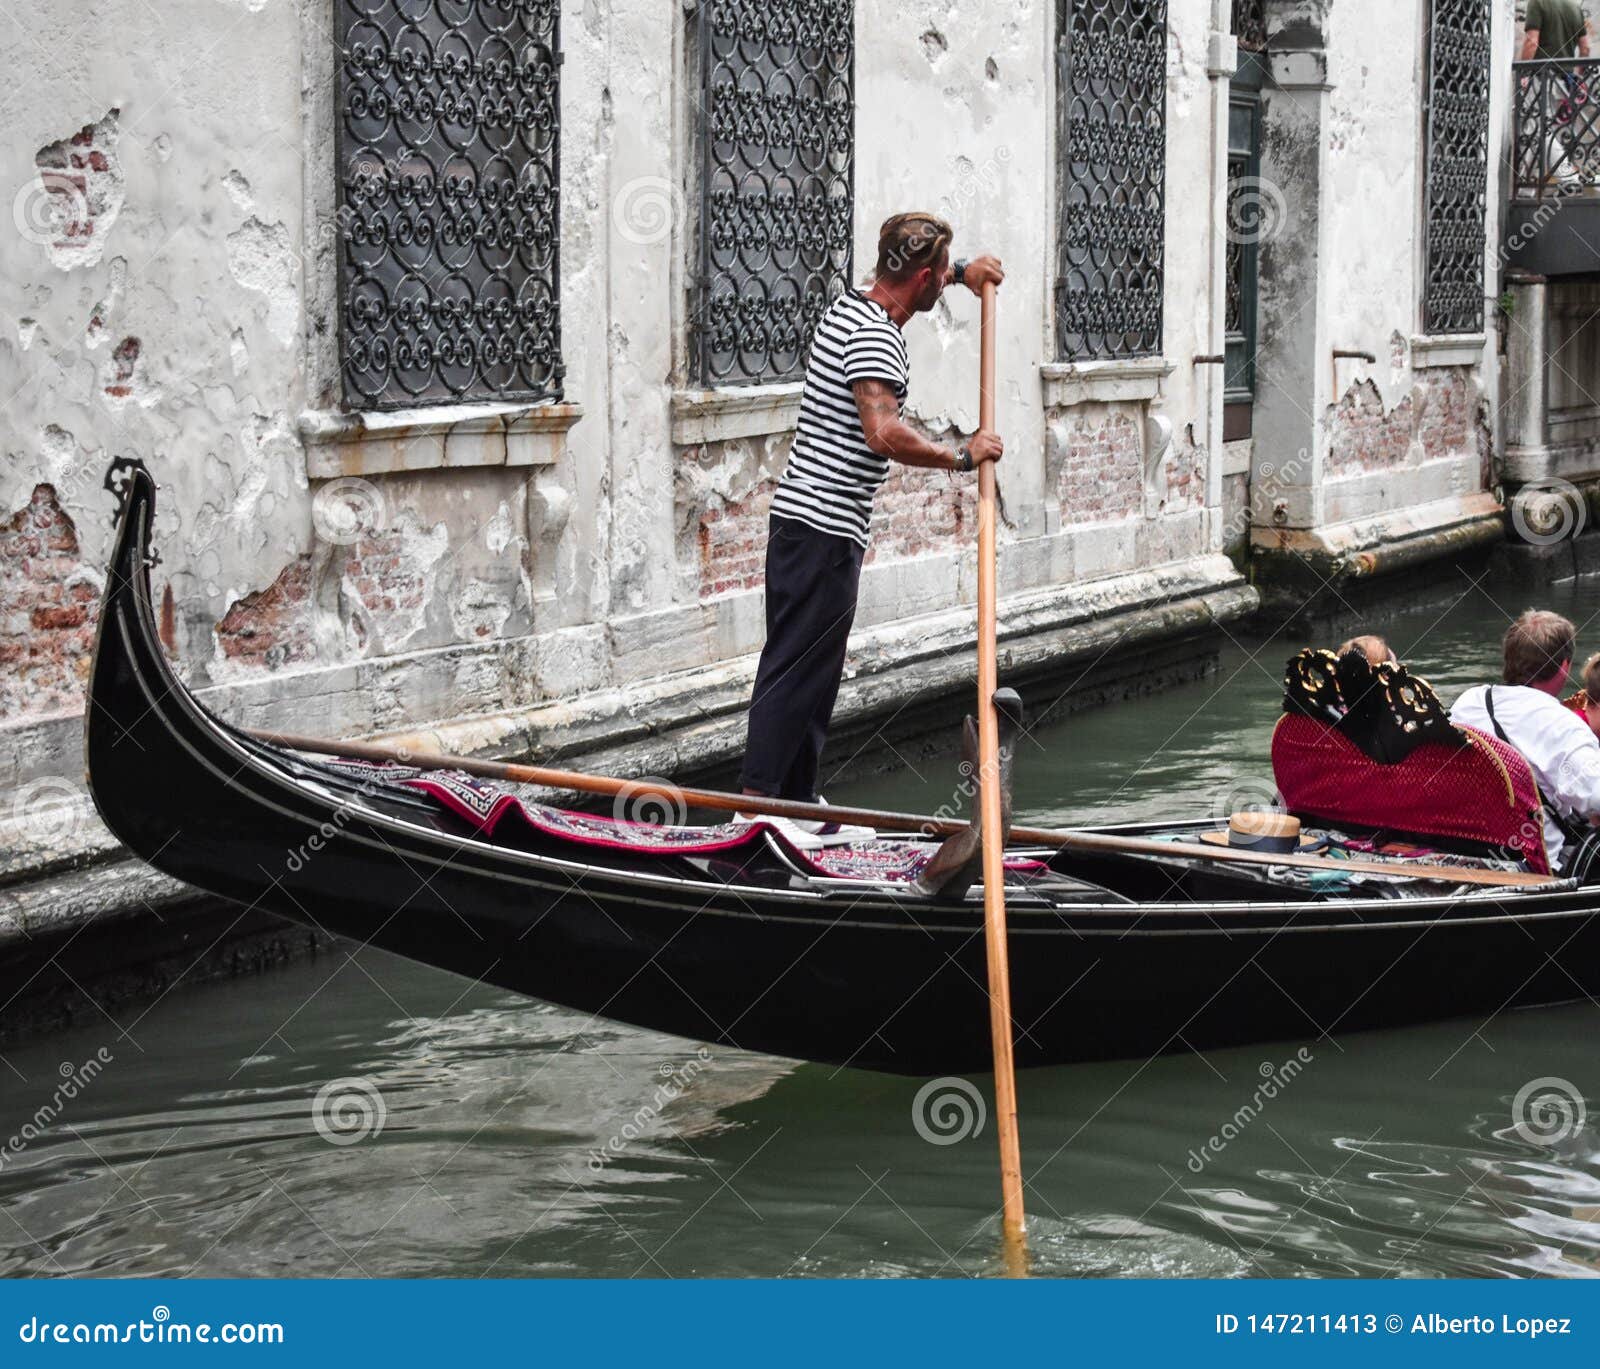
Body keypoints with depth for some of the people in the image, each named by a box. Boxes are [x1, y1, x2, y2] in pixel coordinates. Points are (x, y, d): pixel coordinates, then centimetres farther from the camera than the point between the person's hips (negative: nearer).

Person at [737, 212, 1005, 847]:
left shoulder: (849, 306, 14)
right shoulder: (875, 338, -17)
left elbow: (902, 284, 41)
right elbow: (885, 434, -31)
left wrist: (961, 273, 33)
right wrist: (962, 456, -20)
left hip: (800, 517, 10)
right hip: (825, 530, -10)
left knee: (810, 668, 13)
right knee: (797, 666, -8)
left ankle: (798, 801, 19)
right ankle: (756, 801, -8)